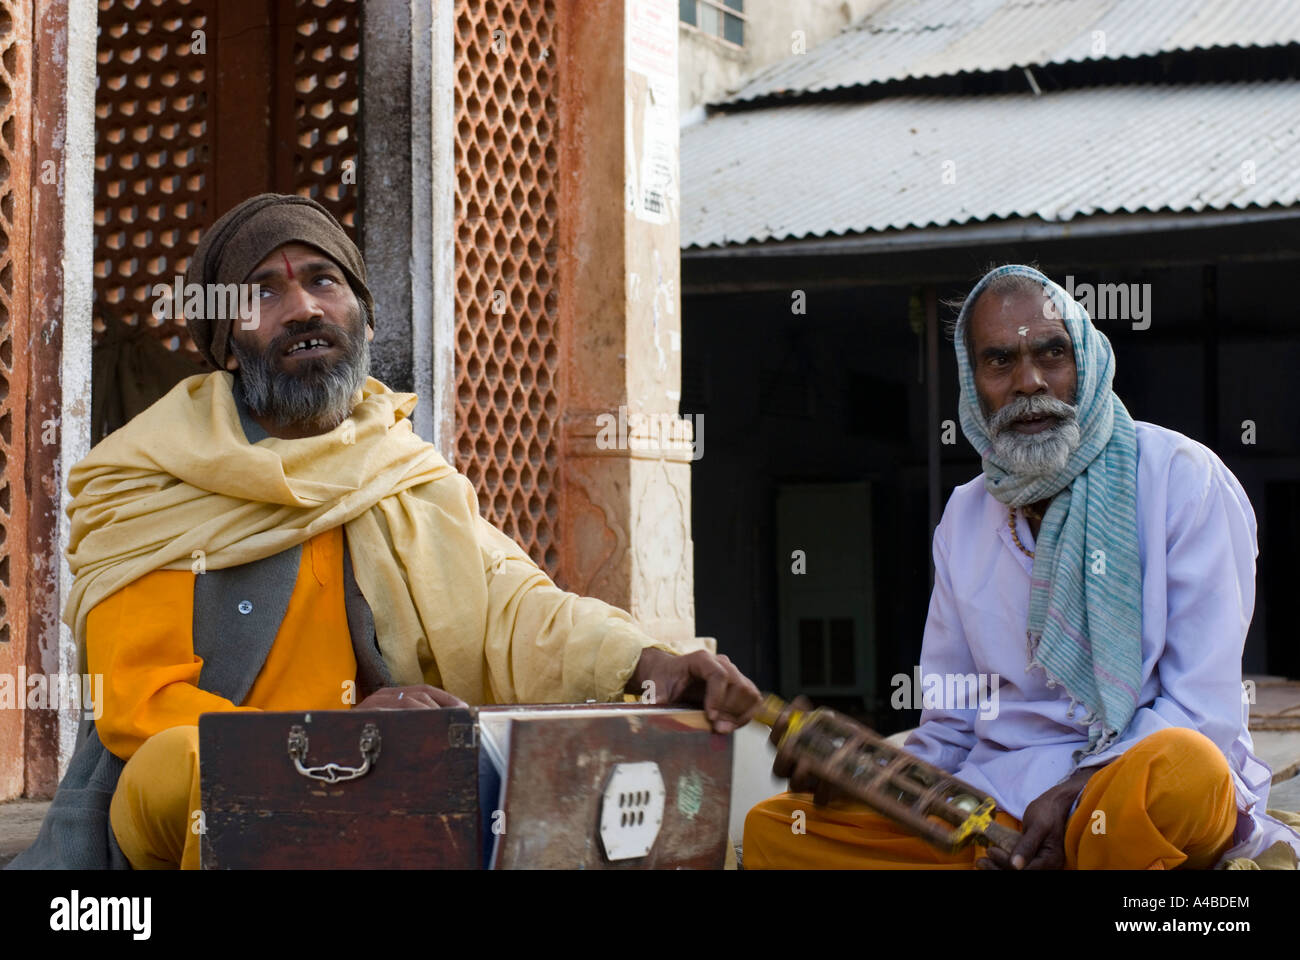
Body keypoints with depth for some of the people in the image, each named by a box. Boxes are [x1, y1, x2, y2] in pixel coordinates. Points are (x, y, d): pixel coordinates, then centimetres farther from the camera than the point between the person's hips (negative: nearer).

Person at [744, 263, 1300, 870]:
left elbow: (1204, 711, -9)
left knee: (1177, 769, -40)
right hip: (992, 801, 5)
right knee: (772, 828, -8)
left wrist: (1074, 796, -24)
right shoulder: (964, 517, 15)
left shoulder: (1183, 479, -3)